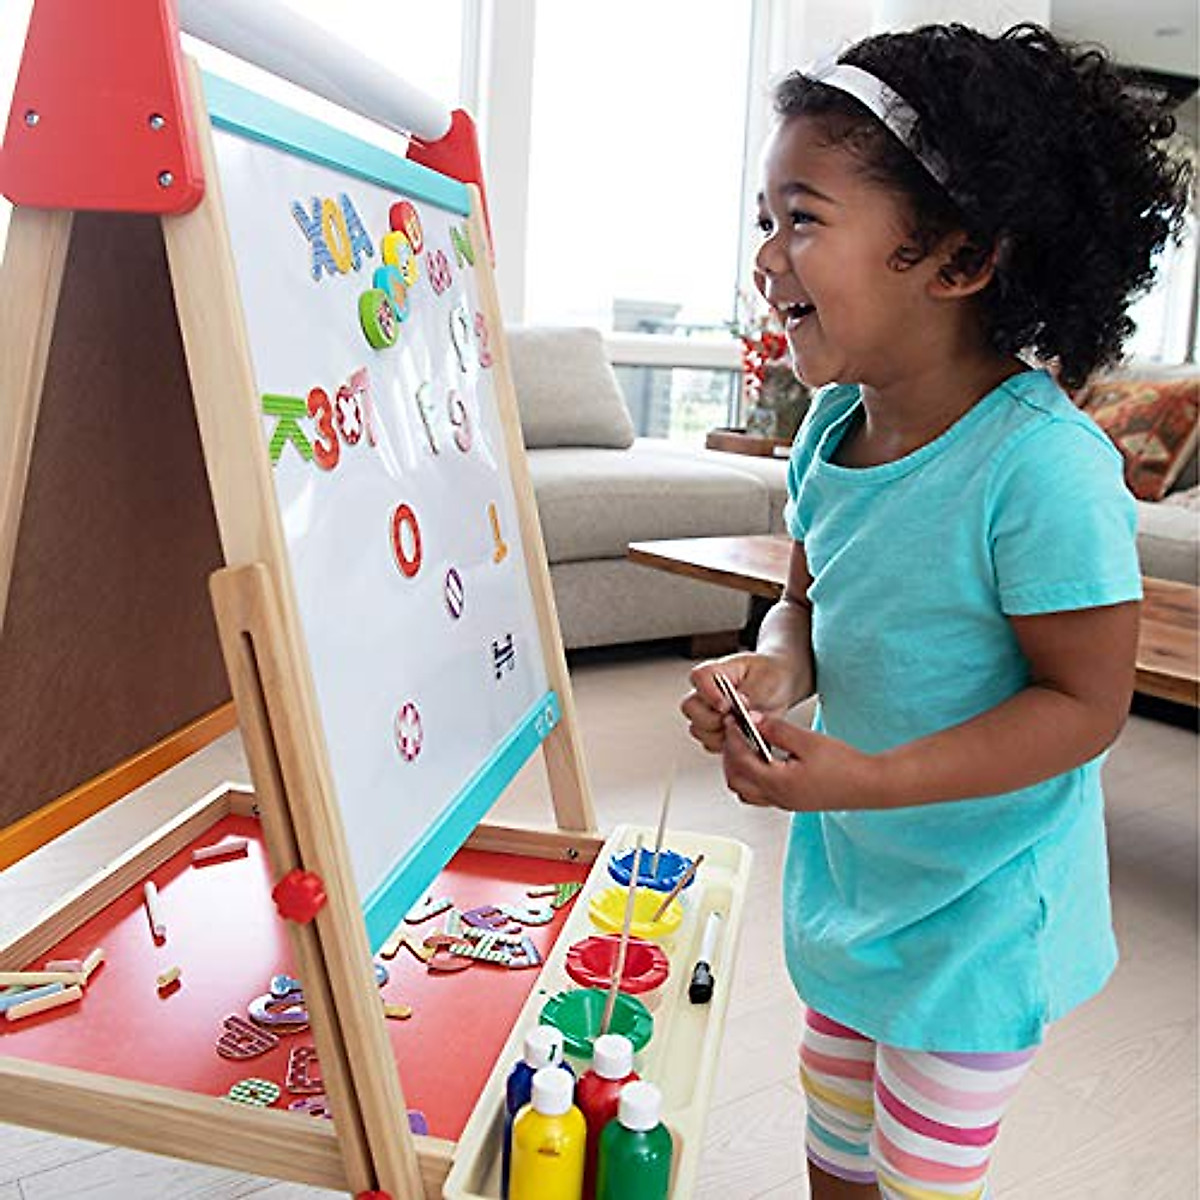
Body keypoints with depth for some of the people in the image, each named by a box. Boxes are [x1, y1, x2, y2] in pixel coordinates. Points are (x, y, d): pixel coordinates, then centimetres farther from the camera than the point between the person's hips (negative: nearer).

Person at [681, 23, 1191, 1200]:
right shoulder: (831, 426, -7)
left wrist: (870, 779, -31)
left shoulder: (1042, 467, -29)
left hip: (978, 908, -6)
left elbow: (1086, 701, -23)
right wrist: (773, 669, -16)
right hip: (846, 873, 7)